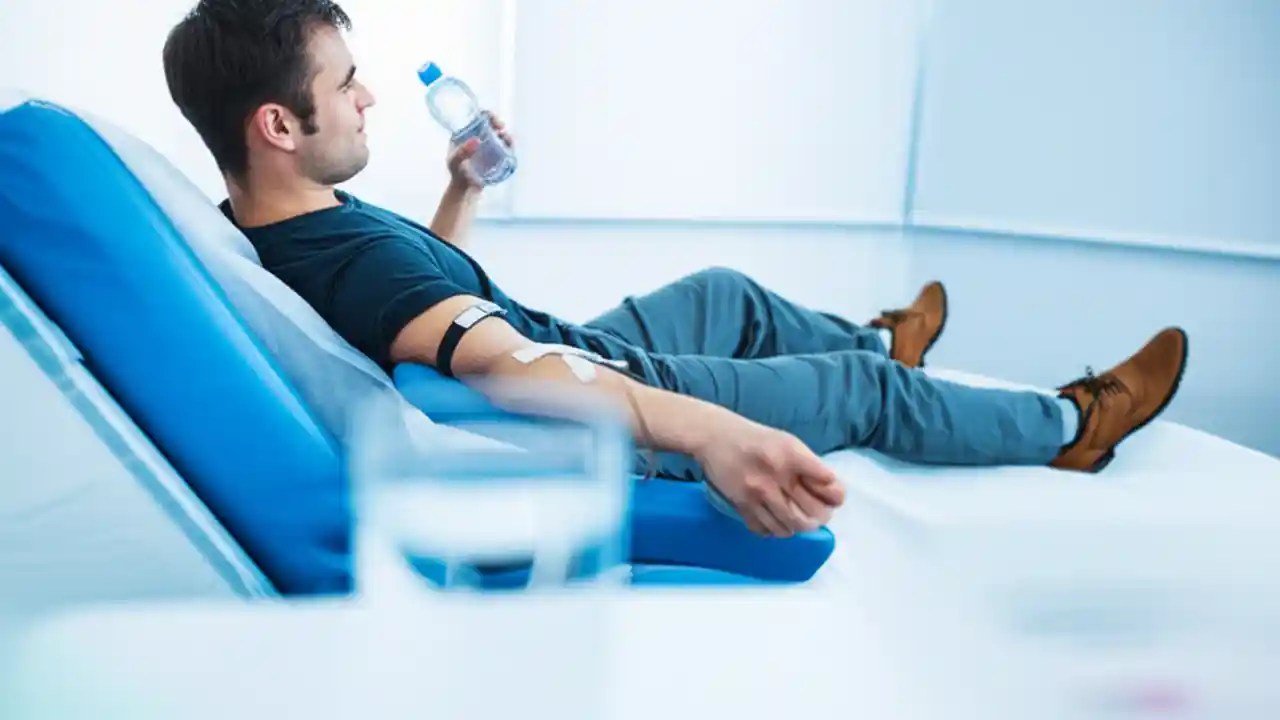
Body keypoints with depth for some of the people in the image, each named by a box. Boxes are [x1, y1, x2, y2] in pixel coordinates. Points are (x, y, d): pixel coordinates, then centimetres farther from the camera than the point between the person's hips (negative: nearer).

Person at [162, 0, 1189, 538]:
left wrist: (463, 190, 7)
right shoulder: (354, 255, -37)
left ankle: (874, 339, 57)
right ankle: (1076, 424, 30)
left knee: (727, 293, 28)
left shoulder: (292, 228, -5)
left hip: (576, 355, 9)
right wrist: (714, 433, -63)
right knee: (869, 388, 7)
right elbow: (516, 369, -52)